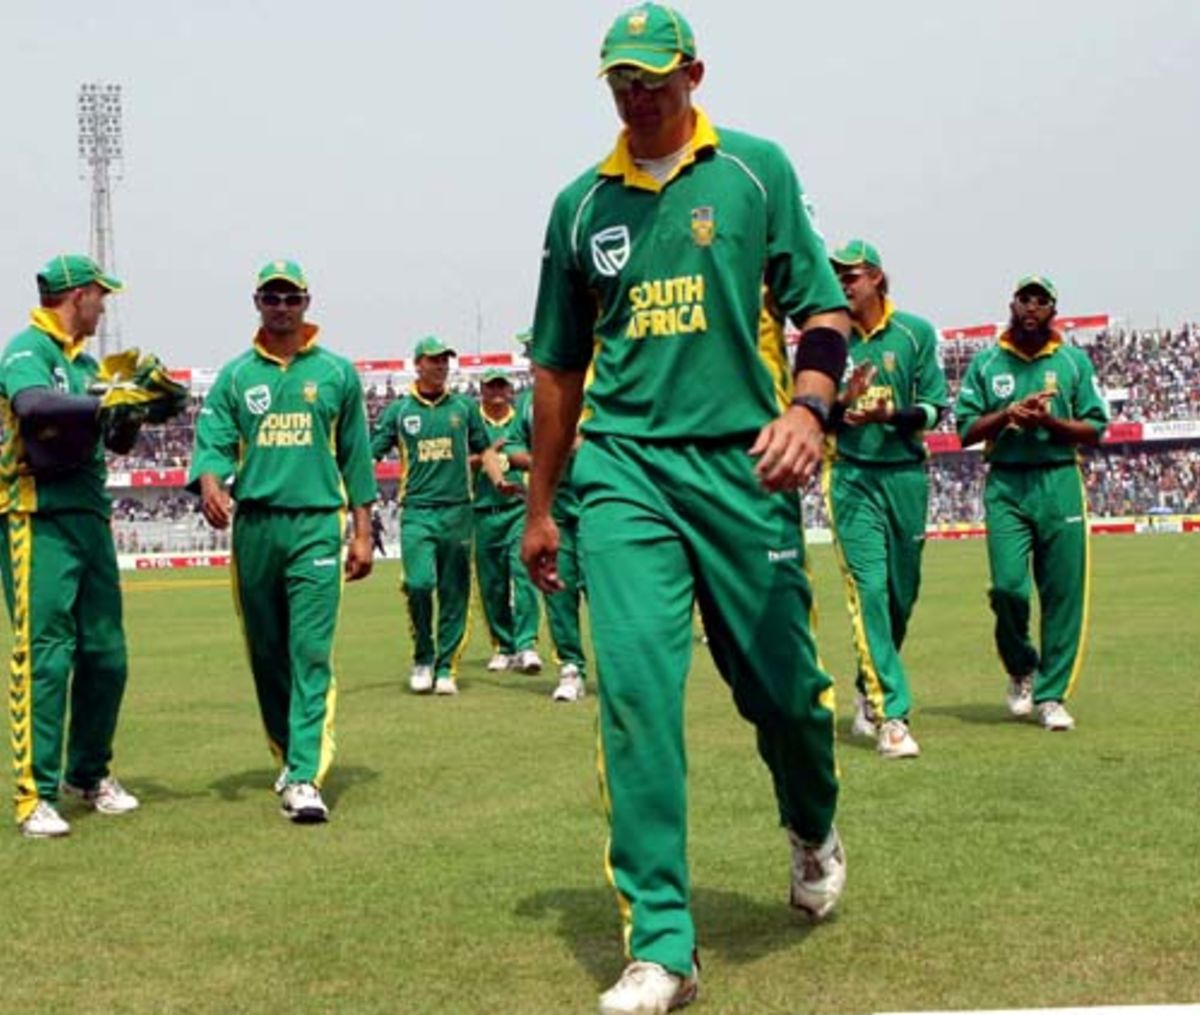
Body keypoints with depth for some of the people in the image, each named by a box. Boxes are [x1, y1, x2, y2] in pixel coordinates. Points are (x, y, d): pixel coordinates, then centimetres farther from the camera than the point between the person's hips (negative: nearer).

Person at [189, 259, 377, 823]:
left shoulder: (337, 373, 9)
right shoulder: (235, 376, 11)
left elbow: (355, 456, 10)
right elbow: (213, 440, 2)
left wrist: (362, 532, 6)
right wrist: (210, 485, -21)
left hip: (316, 524, -2)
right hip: (253, 524, 3)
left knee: (311, 651, -11)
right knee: (266, 652, 10)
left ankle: (306, 779, -16)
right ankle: (289, 759, 27)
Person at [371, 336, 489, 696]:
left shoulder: (465, 407, 13)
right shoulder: (398, 411, 8)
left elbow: (483, 450, 20)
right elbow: (370, 455, 6)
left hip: (457, 509, 2)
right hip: (417, 510, -2)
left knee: (454, 594, 2)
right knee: (419, 583, -17)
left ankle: (446, 668, 11)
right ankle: (423, 658, 3)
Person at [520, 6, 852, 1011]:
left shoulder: (756, 169, 6)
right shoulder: (582, 204, 12)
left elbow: (822, 307, 2)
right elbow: (560, 366, 19)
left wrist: (807, 405, -18)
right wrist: (540, 507, 20)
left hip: (742, 464, -1)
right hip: (623, 465, 1)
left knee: (781, 684, 5)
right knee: (635, 687, -12)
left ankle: (814, 830, 39)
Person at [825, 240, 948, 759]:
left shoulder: (916, 333, 3)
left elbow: (933, 408, -1)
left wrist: (889, 413, -19)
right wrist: (844, 401, -16)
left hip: (906, 474, 2)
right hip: (851, 477, -1)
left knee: (902, 593, 8)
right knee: (868, 589, -12)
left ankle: (870, 692, 30)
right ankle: (891, 716, -14)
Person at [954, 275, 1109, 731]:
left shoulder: (1074, 361, 10)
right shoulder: (986, 363, 11)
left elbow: (1095, 431, 5)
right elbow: (966, 429, 6)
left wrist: (1049, 421, -11)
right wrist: (1008, 414, -10)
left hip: (1060, 482, 0)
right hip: (1005, 484, 0)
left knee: (1063, 592, -4)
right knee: (1008, 586, -11)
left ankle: (1051, 695, 5)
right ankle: (1020, 668, 17)